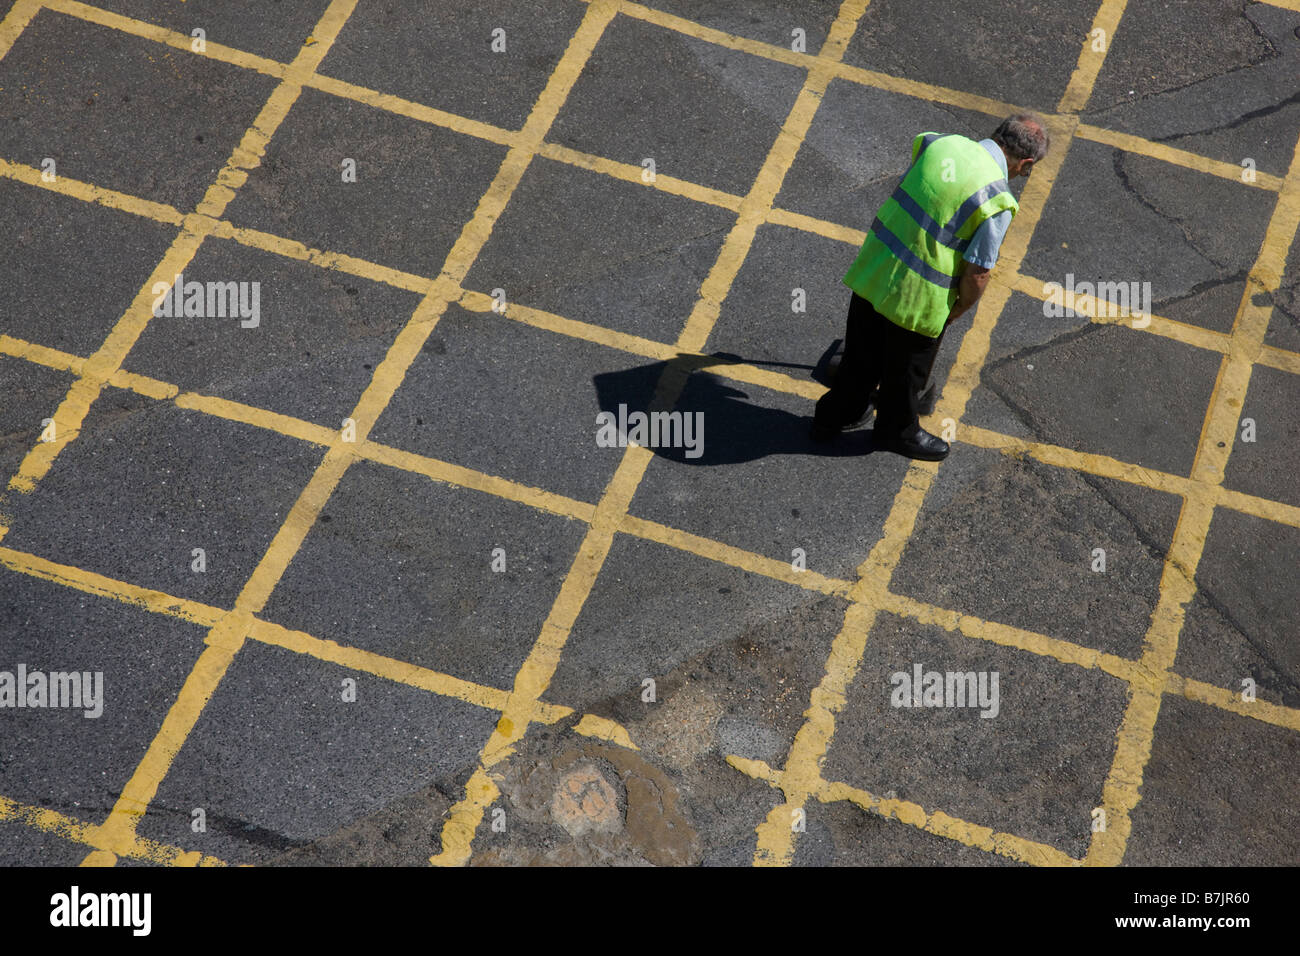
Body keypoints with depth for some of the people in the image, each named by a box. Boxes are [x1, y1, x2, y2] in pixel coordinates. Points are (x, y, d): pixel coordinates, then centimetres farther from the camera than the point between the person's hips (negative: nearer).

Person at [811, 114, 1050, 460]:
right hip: (918, 297, -6)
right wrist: (956, 311, 2)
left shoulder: (939, 143, -3)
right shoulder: (996, 203, -20)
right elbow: (977, 276, -17)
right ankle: (898, 430, 45)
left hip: (871, 271, 6)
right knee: (906, 369, 22)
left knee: (861, 353, 28)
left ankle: (834, 416, 47)